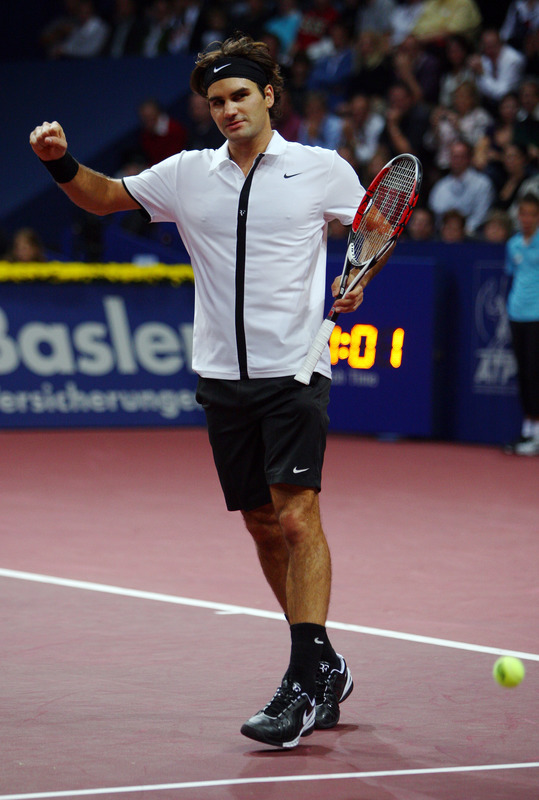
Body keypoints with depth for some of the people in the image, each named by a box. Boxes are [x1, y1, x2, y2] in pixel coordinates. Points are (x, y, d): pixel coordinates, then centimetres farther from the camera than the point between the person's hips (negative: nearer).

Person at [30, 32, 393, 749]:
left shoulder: (321, 169, 1)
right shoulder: (188, 174, 9)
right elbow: (105, 197, 17)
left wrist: (361, 276, -9)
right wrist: (61, 161, -2)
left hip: (295, 372, -4)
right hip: (224, 378, 4)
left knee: (296, 514, -16)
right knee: (263, 525, 8)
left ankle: (307, 683, -18)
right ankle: (326, 670, 22)